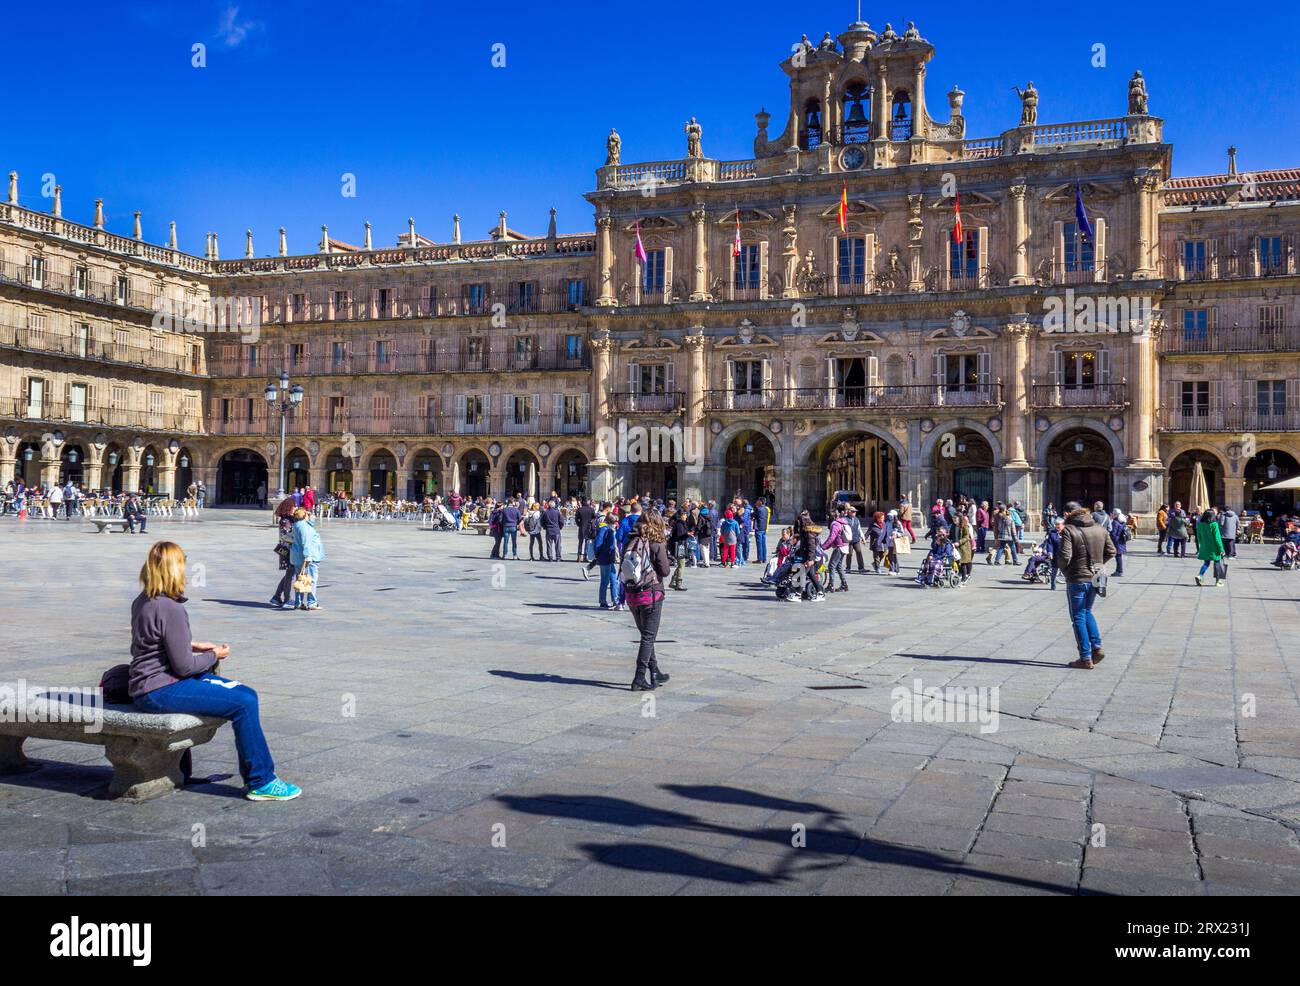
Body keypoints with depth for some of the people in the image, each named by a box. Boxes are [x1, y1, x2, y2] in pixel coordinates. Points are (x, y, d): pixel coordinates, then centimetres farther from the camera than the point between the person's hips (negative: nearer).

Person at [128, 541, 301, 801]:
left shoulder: (143, 600, 10)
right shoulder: (171, 608, -20)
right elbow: (184, 666, -17)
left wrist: (193, 645, 15)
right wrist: (214, 655, 0)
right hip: (159, 690, -10)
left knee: (247, 694, 5)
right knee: (243, 704, -16)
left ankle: (253, 776, 6)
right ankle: (261, 783, -6)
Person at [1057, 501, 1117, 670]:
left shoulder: (1069, 530, -15)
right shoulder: (1099, 528, 4)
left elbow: (1065, 556, -22)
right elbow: (1111, 551, 8)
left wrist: (1065, 571, -3)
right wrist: (1097, 565, 14)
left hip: (1077, 579, -6)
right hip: (1096, 578, 6)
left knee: (1078, 617, 4)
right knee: (1087, 612, 25)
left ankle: (1086, 658, 6)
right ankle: (1097, 647, 15)